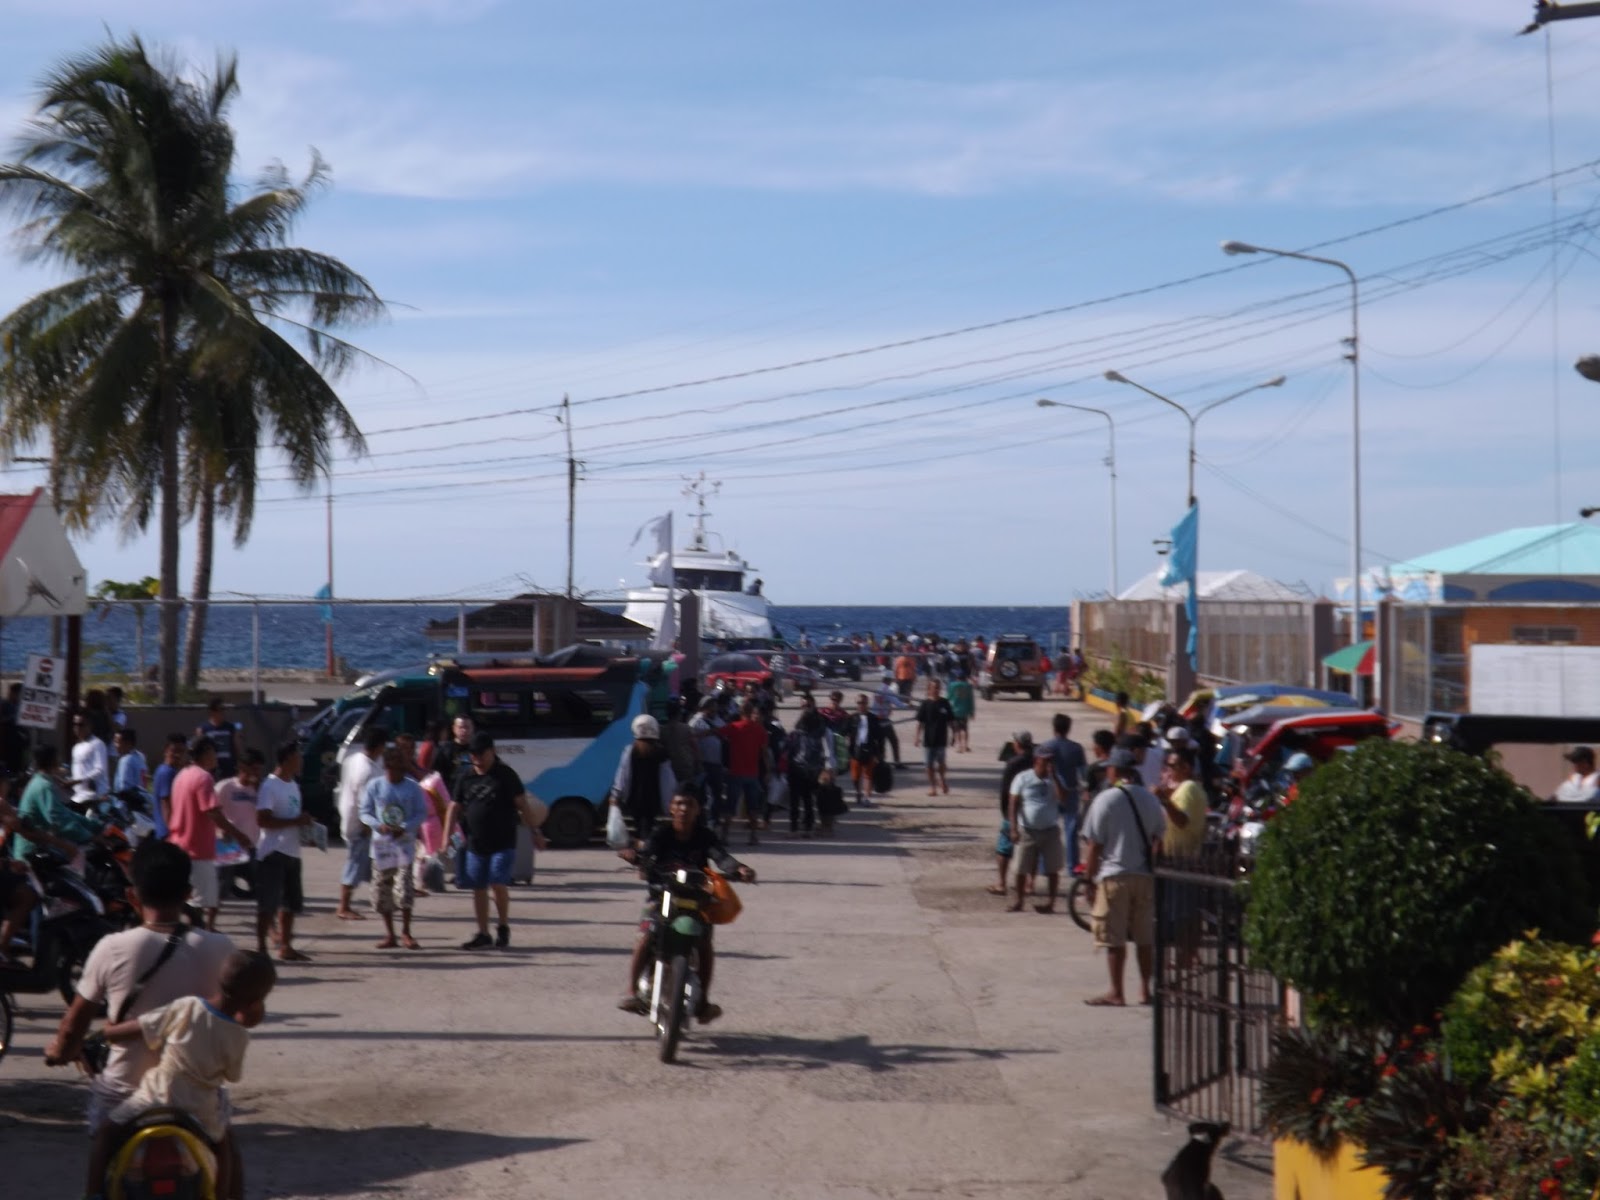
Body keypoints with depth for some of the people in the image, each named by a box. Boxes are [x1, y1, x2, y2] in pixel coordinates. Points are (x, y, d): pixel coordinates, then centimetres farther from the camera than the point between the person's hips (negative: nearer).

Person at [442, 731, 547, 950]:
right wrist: (447, 838, -1)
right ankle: (483, 934, 17)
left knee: (498, 884, -13)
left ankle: (503, 928, 7)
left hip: (502, 844, -4)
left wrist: (535, 831, -6)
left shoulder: (506, 775, -3)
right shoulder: (465, 778, 7)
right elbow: (454, 809, 7)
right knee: (478, 889, 7)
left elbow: (522, 805, -2)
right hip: (475, 845, 4)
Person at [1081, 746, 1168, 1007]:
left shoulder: (1105, 799, -10)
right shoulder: (1150, 800, 7)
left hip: (1114, 875, -5)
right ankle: (1145, 990, 15)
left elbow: (1095, 845, -9)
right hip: (1145, 875, 5)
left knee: (1114, 939, 0)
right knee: (1145, 938, 11)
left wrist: (1090, 879, -3)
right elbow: (1158, 838, 11)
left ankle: (1116, 992, 1)